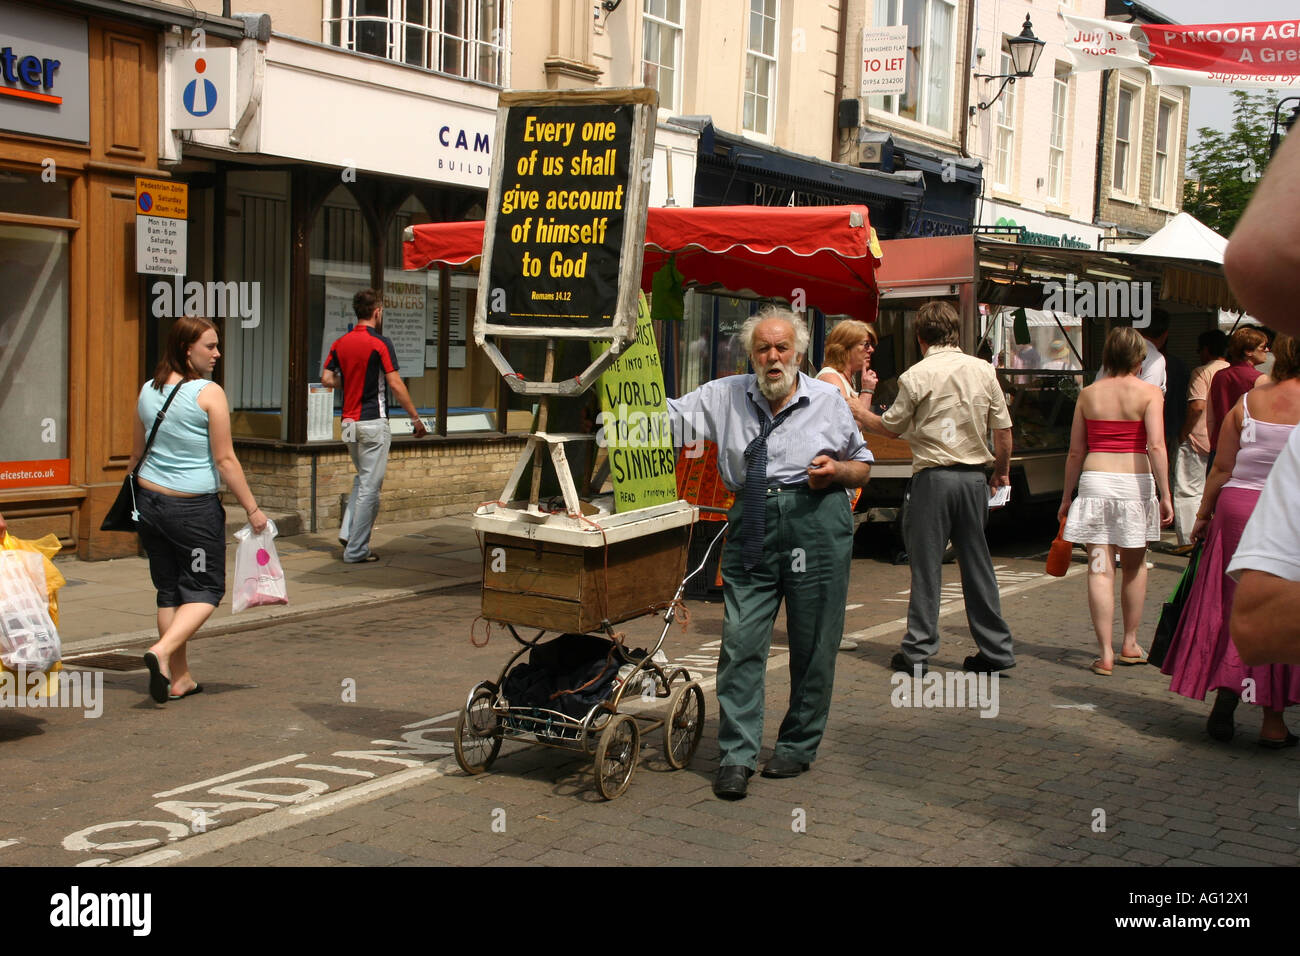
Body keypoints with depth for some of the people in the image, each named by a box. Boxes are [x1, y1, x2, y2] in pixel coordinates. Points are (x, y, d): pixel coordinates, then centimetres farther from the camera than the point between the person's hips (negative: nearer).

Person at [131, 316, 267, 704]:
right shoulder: (209, 393, -12)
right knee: (205, 589, 6)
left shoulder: (148, 391, 6)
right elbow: (224, 459, -13)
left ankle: (179, 678, 17)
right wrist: (252, 508, -7)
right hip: (194, 507, -6)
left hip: (150, 499, 6)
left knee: (169, 589, 13)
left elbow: (137, 453, 14)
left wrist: (134, 497, 27)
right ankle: (163, 651, -15)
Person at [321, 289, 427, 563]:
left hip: (349, 422, 7)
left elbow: (326, 379, 5)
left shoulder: (340, 343, 7)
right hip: (373, 421, -7)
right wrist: (416, 418, -8)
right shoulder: (380, 343, -12)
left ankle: (347, 531, 10)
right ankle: (356, 549, 1)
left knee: (362, 479, 23)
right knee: (370, 486, -1)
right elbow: (395, 384, -14)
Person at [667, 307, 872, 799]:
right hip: (752, 525, 1)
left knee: (812, 644, 5)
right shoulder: (725, 395, 9)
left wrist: (837, 471, -6)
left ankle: (798, 746, 22)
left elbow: (863, 466, 15)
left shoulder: (827, 400, 7)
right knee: (741, 639, -6)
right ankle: (736, 756, 0)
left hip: (817, 523, -1)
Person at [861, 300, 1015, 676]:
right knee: (977, 564, 11)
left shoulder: (916, 376, -7)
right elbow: (1003, 430, 7)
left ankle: (918, 651, 4)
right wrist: (1002, 472, 21)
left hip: (933, 478, -4)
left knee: (926, 565, 2)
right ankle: (995, 649, 14)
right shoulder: (984, 370, 4)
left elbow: (890, 427, 4)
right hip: (974, 477, 4)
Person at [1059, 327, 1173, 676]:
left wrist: (1066, 496, 15)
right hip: (1135, 482, -1)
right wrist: (1165, 495, -9)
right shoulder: (1149, 392, -1)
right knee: (1135, 566, 17)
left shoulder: (1088, 394, 6)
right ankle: (1130, 645, 27)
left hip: (1094, 481, 1)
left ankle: (1106, 654, -4)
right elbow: (1156, 446, -11)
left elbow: (1075, 451, 7)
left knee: (1100, 569, 0)